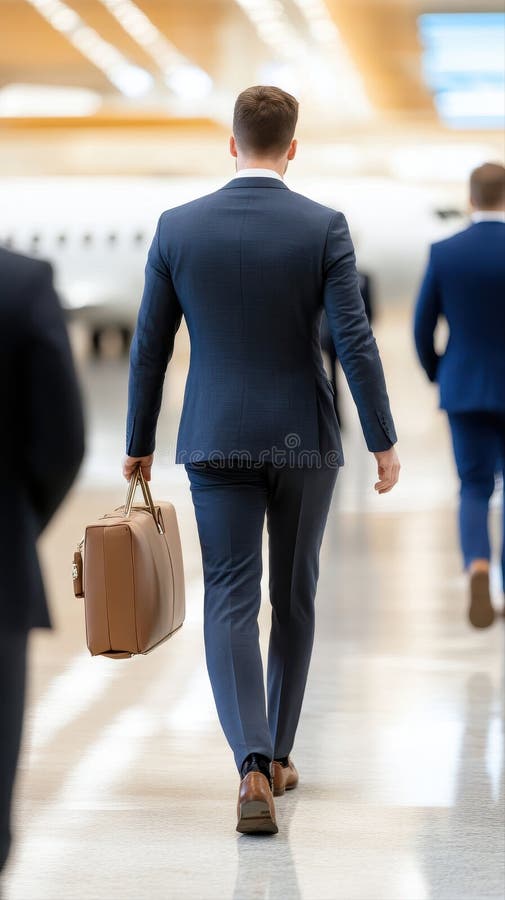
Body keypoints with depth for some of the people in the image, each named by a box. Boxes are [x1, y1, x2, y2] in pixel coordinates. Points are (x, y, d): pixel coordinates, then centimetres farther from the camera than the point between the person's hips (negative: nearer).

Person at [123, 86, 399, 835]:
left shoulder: (178, 227, -2)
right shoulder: (324, 227, -7)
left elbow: (150, 347, 2)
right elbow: (355, 340, -10)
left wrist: (139, 444, 12)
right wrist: (383, 441, -2)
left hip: (217, 441, 0)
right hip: (304, 439, 0)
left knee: (230, 603, 0)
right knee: (294, 597, 15)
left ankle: (254, 766, -17)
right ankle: (278, 753, 25)